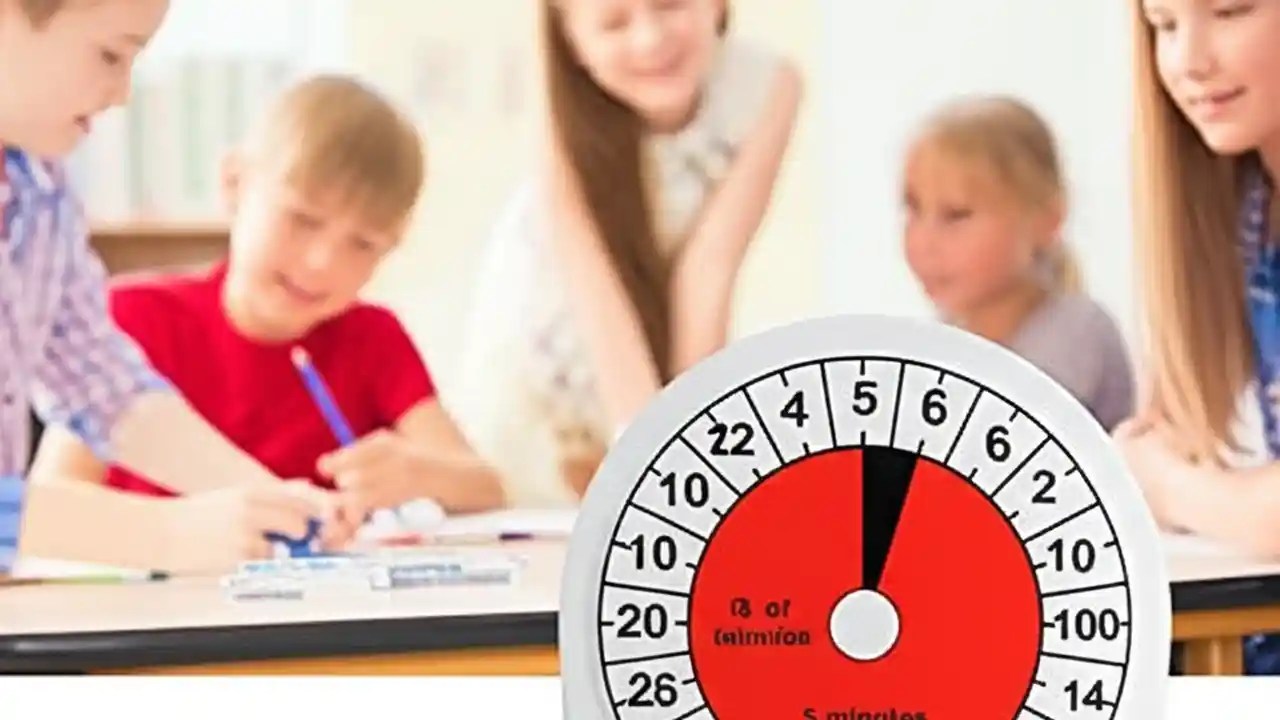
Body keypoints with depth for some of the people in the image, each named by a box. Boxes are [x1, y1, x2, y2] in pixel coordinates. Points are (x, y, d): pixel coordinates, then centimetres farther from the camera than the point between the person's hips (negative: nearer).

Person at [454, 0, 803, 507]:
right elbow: (600, 294, -44)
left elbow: (711, 261, -33)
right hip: (551, 302, -1)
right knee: (524, 482, 2)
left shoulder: (766, 85, -34)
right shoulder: (576, 128, -36)